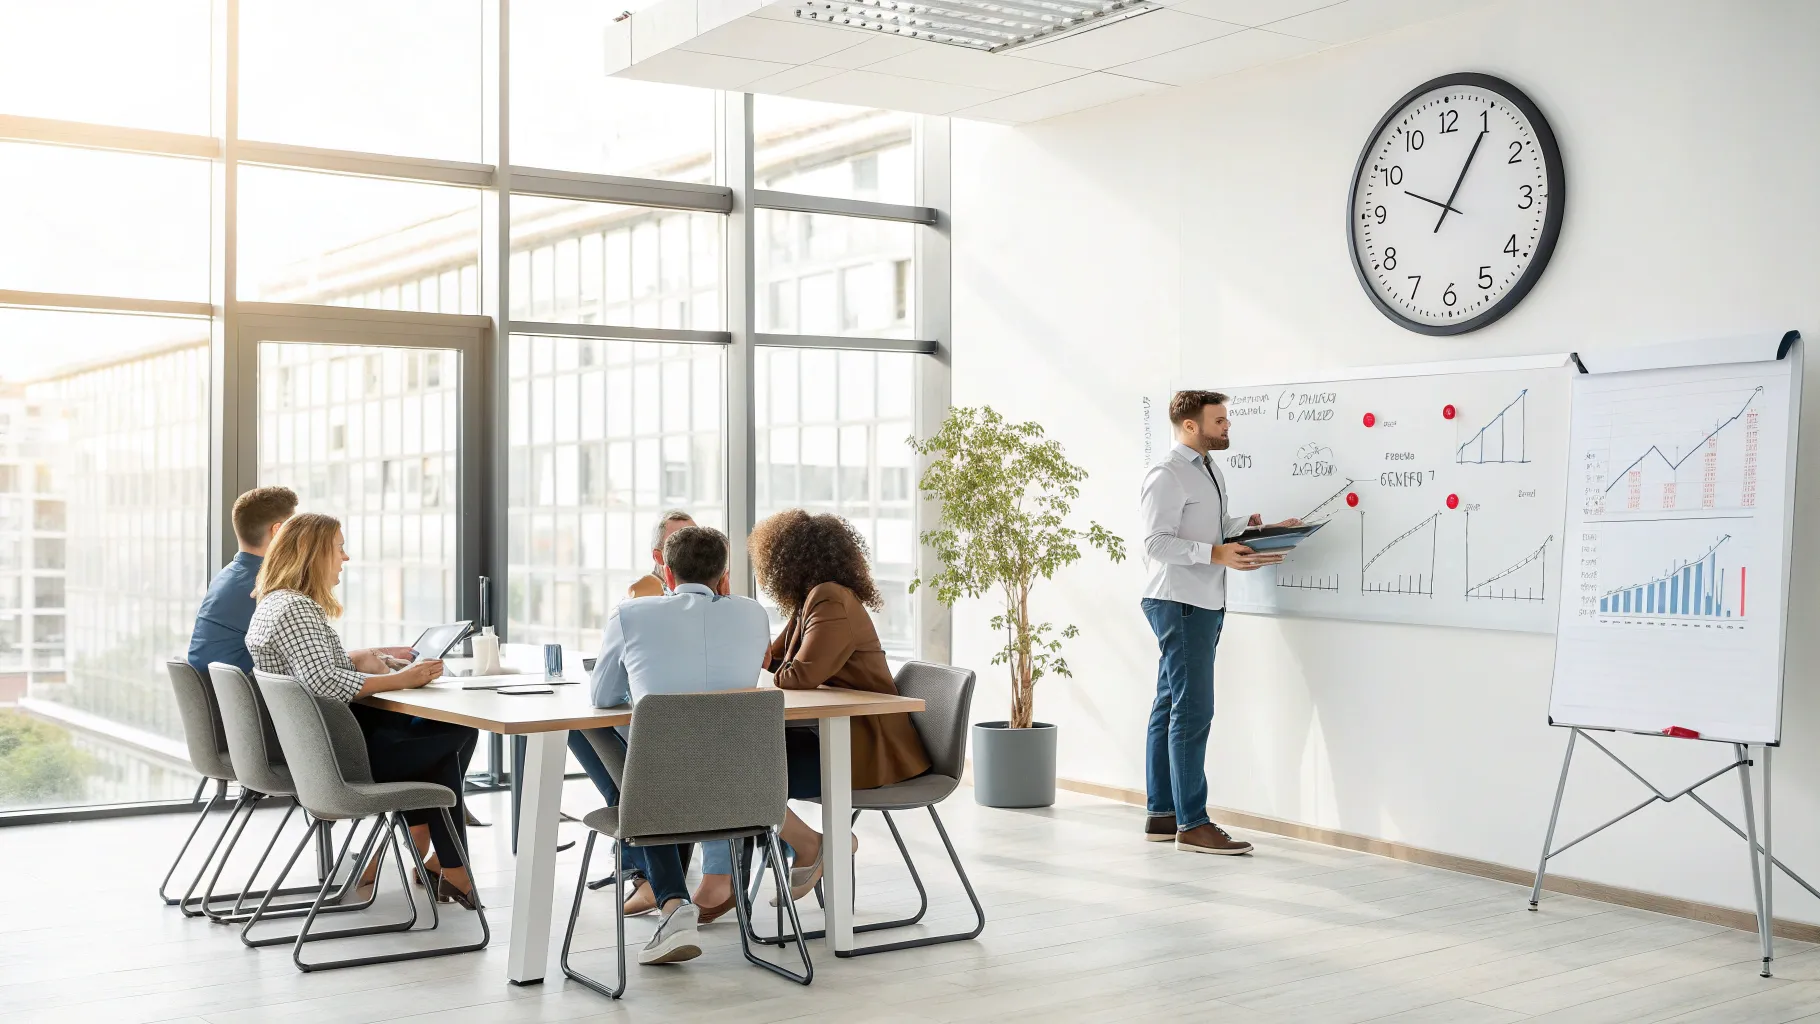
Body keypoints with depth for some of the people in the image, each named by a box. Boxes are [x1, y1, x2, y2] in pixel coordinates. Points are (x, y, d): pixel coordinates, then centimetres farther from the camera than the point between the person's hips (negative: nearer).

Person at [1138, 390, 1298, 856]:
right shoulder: (1167, 476, -14)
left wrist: (1259, 528, 8)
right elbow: (1158, 543, -20)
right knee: (1193, 712, -10)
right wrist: (1216, 553, -26)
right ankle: (1192, 825, -7)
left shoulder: (1211, 470, 17)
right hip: (1180, 604, -10)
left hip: (1205, 605, 10)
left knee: (1170, 708, 12)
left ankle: (1161, 814, 17)